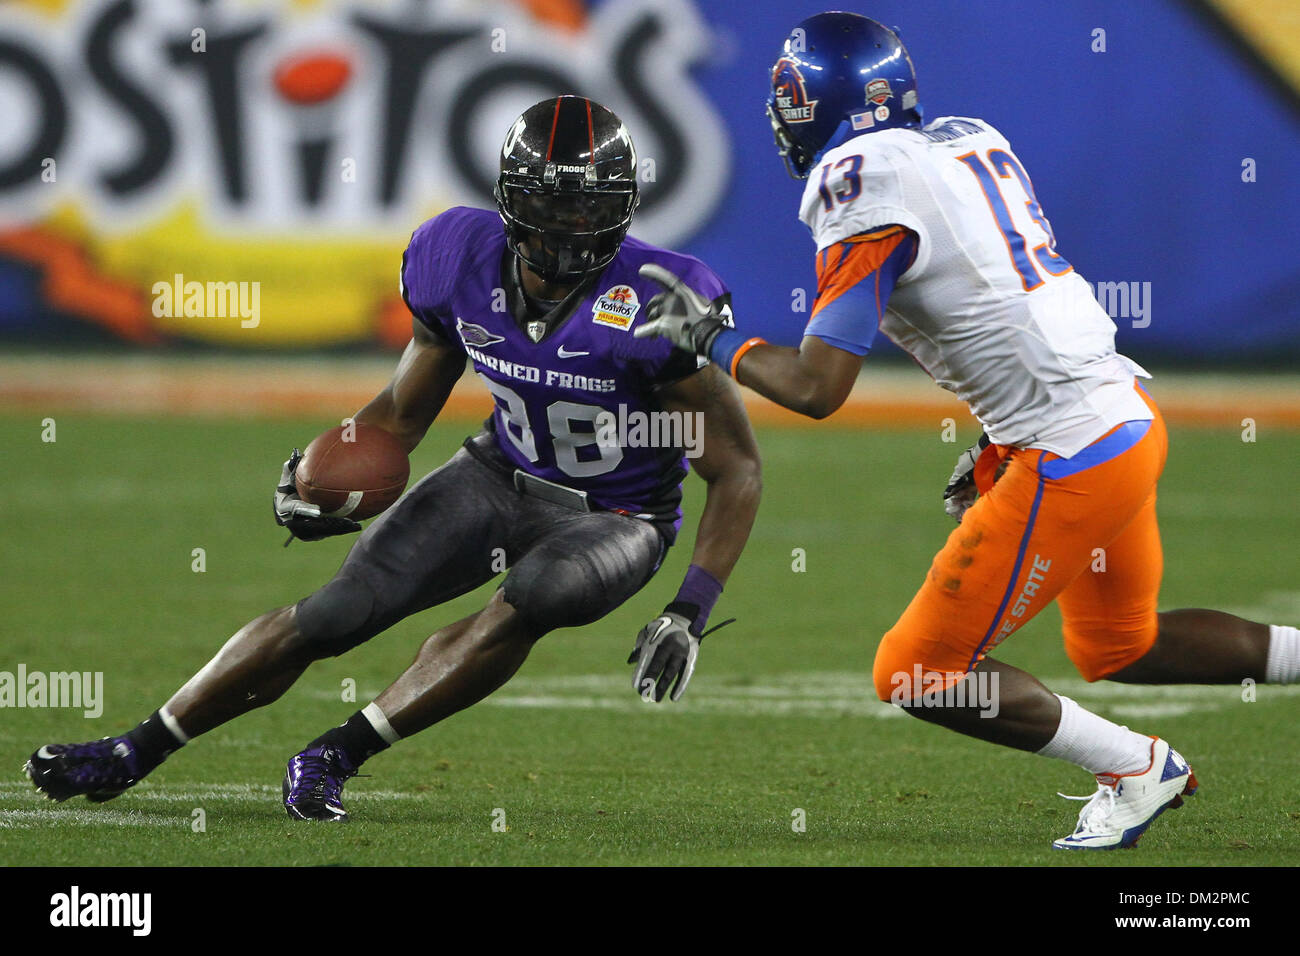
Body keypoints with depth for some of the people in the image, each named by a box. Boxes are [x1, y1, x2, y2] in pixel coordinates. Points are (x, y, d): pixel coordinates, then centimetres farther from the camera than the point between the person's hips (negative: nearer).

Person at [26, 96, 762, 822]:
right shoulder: (467, 263, -11)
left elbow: (738, 470, -19)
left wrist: (691, 613, -27)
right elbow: (404, 411, 6)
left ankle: (339, 755, -24)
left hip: (612, 518, -4)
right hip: (501, 478, 4)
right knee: (338, 613, -8)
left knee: (529, 603, -35)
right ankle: (132, 753, 4)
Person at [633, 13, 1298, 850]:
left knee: (919, 676, 1)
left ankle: (1135, 770, 7)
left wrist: (713, 339, -1)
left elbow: (818, 388, -17)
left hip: (1073, 461, -9)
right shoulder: (971, 145, 11)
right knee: (1119, 649, 29)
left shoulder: (867, 193, -15)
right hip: (1131, 414, 9)